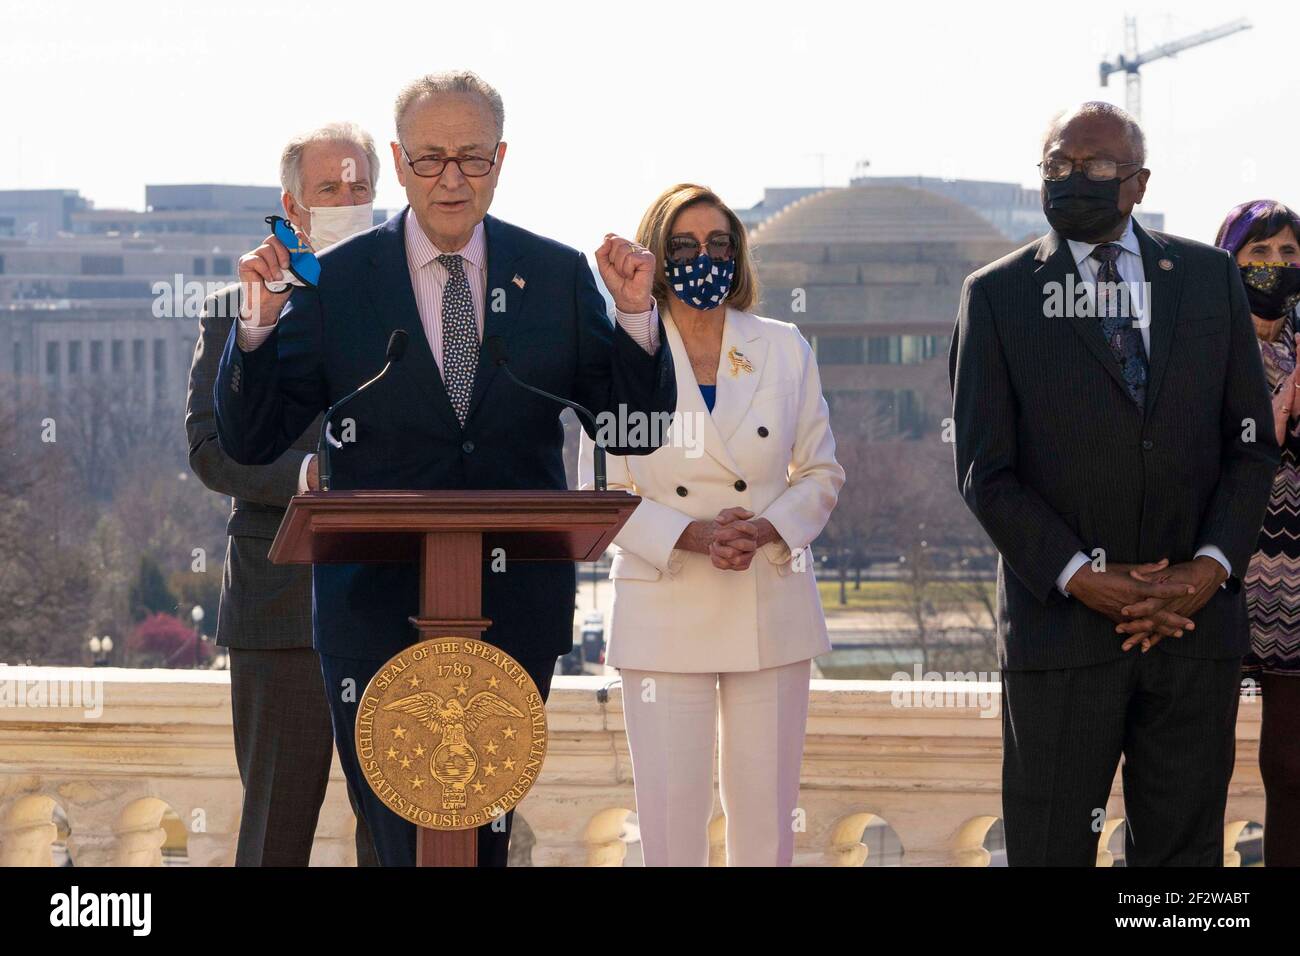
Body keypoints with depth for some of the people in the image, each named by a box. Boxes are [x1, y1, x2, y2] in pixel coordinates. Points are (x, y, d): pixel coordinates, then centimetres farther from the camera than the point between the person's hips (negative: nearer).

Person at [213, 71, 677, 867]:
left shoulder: (558, 277, 3)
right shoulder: (335, 281, -2)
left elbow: (635, 432, 2)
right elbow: (250, 443, -4)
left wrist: (637, 315, -14)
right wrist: (259, 324, -19)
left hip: (516, 610, 2)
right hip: (380, 610, -2)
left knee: (487, 839, 15)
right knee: (407, 842, -3)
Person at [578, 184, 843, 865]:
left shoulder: (784, 350, 7)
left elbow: (822, 473, 10)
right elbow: (600, 493, 0)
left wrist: (768, 529, -10)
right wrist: (691, 536, -16)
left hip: (772, 609, 2)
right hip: (665, 611, -2)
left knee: (766, 813, 3)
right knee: (669, 814, -4)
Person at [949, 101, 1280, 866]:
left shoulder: (1210, 278, 9)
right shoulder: (998, 295, 3)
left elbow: (1253, 444, 8)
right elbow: (986, 472, -2)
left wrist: (1211, 568, -8)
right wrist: (1082, 578, -13)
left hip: (1197, 621, 2)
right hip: (1062, 626, -2)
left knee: (1185, 850, 6)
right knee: (1051, 850, 1)